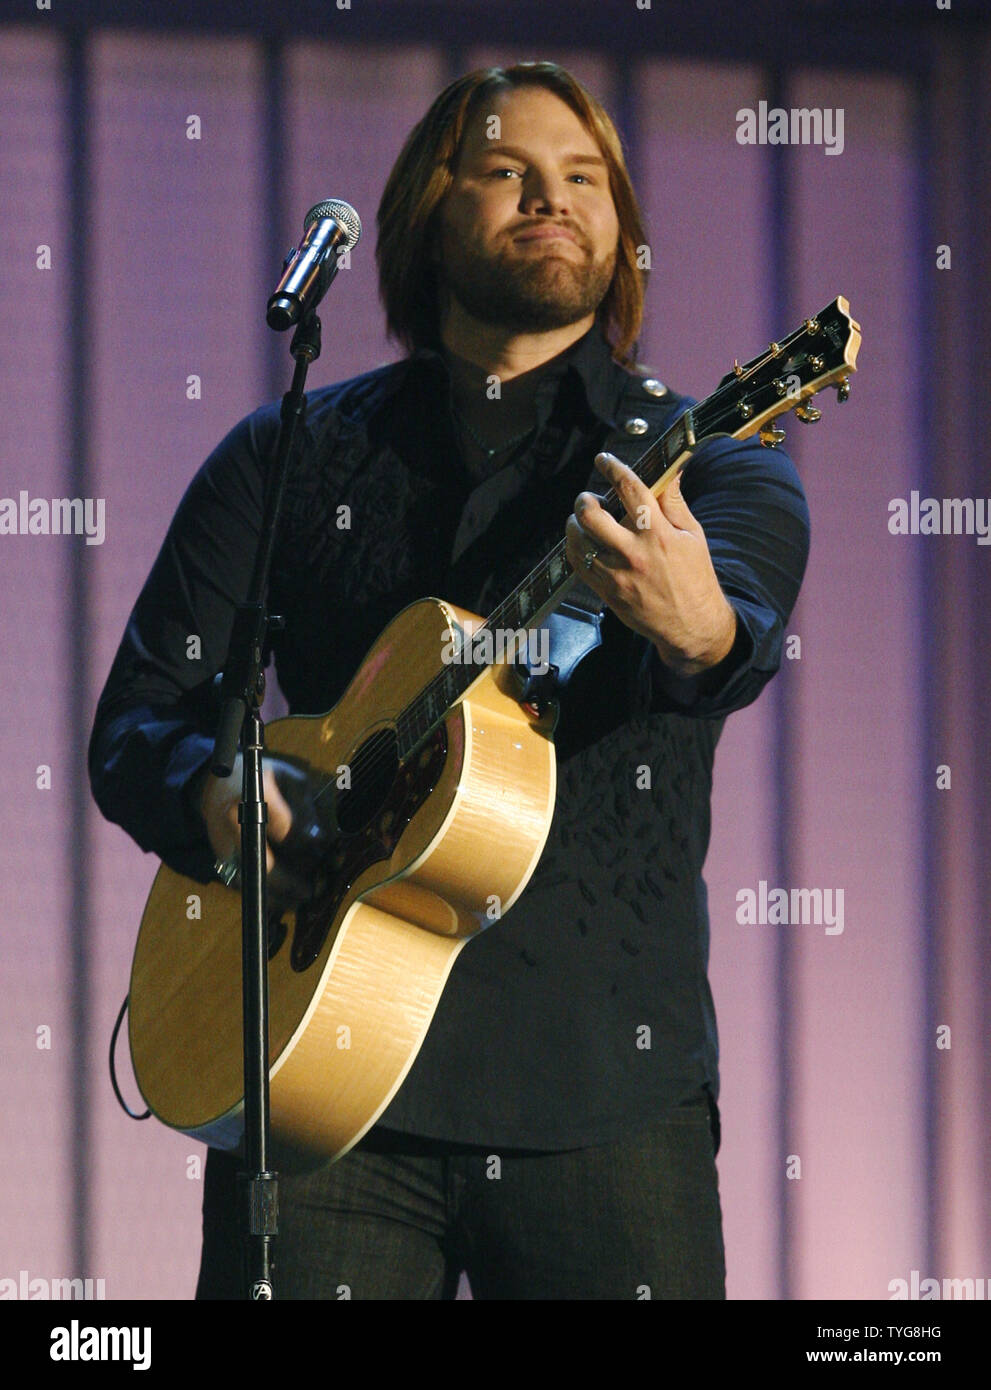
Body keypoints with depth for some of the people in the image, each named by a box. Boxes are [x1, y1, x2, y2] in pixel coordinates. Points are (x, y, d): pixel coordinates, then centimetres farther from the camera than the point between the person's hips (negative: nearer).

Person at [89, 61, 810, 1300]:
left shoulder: (702, 455, 7)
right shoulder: (289, 455, 13)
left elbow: (746, 629, -16)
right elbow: (133, 725, 11)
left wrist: (698, 627, -40)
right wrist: (214, 791, -13)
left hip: (606, 1094, -1)